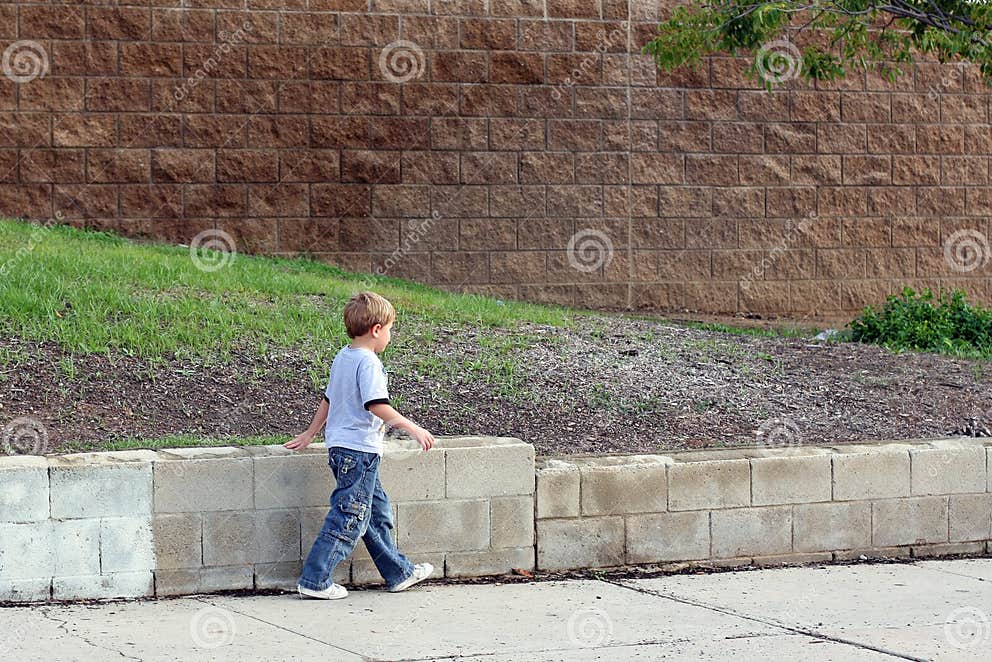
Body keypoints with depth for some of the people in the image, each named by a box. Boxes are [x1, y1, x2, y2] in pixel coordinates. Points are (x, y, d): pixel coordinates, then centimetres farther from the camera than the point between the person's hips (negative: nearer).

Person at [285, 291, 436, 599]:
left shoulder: (342, 358, 12)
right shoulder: (368, 363, -16)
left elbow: (328, 400, 21)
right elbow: (377, 406, -25)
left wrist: (310, 435, 29)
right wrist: (413, 428, -22)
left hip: (340, 447, 10)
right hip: (359, 450, -10)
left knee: (377, 511, 17)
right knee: (350, 518, -5)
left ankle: (399, 573, 24)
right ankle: (314, 581, -4)